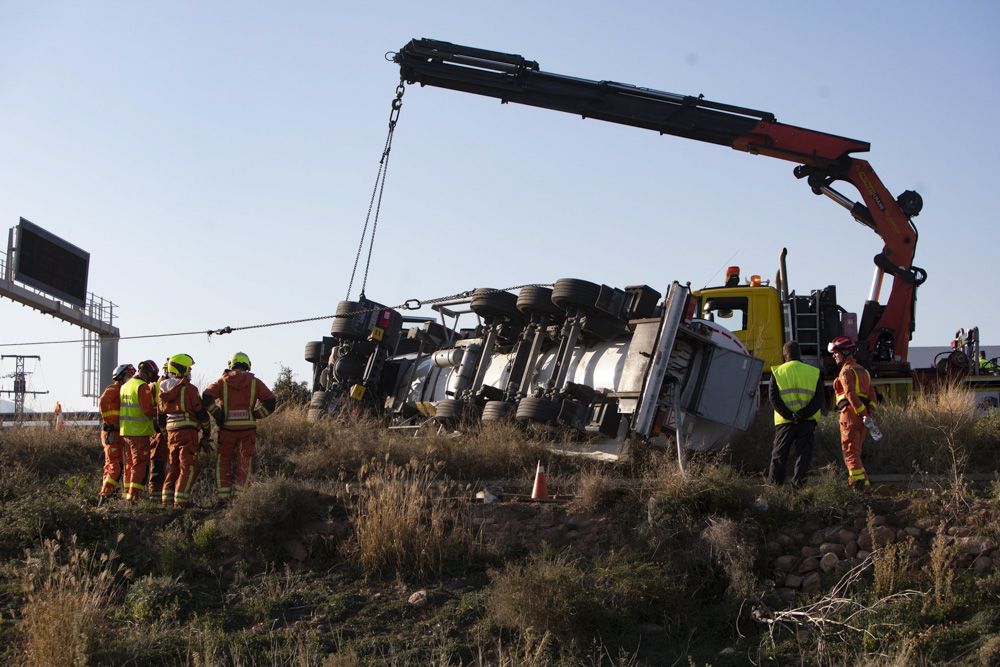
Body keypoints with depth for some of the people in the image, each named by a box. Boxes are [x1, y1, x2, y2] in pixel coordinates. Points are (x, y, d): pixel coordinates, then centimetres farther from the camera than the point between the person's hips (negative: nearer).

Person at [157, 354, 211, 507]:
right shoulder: (189, 389, -10)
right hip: (188, 430, -7)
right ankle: (181, 500, -11)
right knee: (187, 467, -4)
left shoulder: (163, 389, 11)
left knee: (172, 467, 15)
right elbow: (200, 412, -8)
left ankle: (167, 499, 14)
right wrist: (206, 432, 3)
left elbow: (161, 412, 18)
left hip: (171, 431, 7)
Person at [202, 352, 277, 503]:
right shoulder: (254, 382, 5)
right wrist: (255, 415, 5)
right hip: (248, 428, 0)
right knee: (244, 464, 7)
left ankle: (223, 495, 8)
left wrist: (217, 415, -2)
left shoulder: (222, 382, 4)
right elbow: (270, 401, -2)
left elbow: (207, 398, -11)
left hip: (227, 428, 0)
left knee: (223, 462, 12)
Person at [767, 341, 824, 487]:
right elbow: (819, 399, -4)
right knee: (803, 455, 6)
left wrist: (789, 415, -12)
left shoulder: (777, 372, 4)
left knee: (779, 455, 8)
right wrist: (803, 414, -12)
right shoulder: (814, 372, 6)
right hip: (808, 421, 1)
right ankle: (798, 485, -1)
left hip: (785, 421, 0)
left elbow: (773, 397, -7)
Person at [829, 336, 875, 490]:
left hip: (851, 414, -9)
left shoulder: (847, 371, -8)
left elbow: (851, 394, -20)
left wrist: (863, 413, -23)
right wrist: (870, 412, 4)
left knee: (850, 451, -6)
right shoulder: (862, 370, 21)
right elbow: (871, 394, 13)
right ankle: (864, 482, 14)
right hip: (862, 416, 9)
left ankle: (858, 482, -15)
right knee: (855, 451, 16)